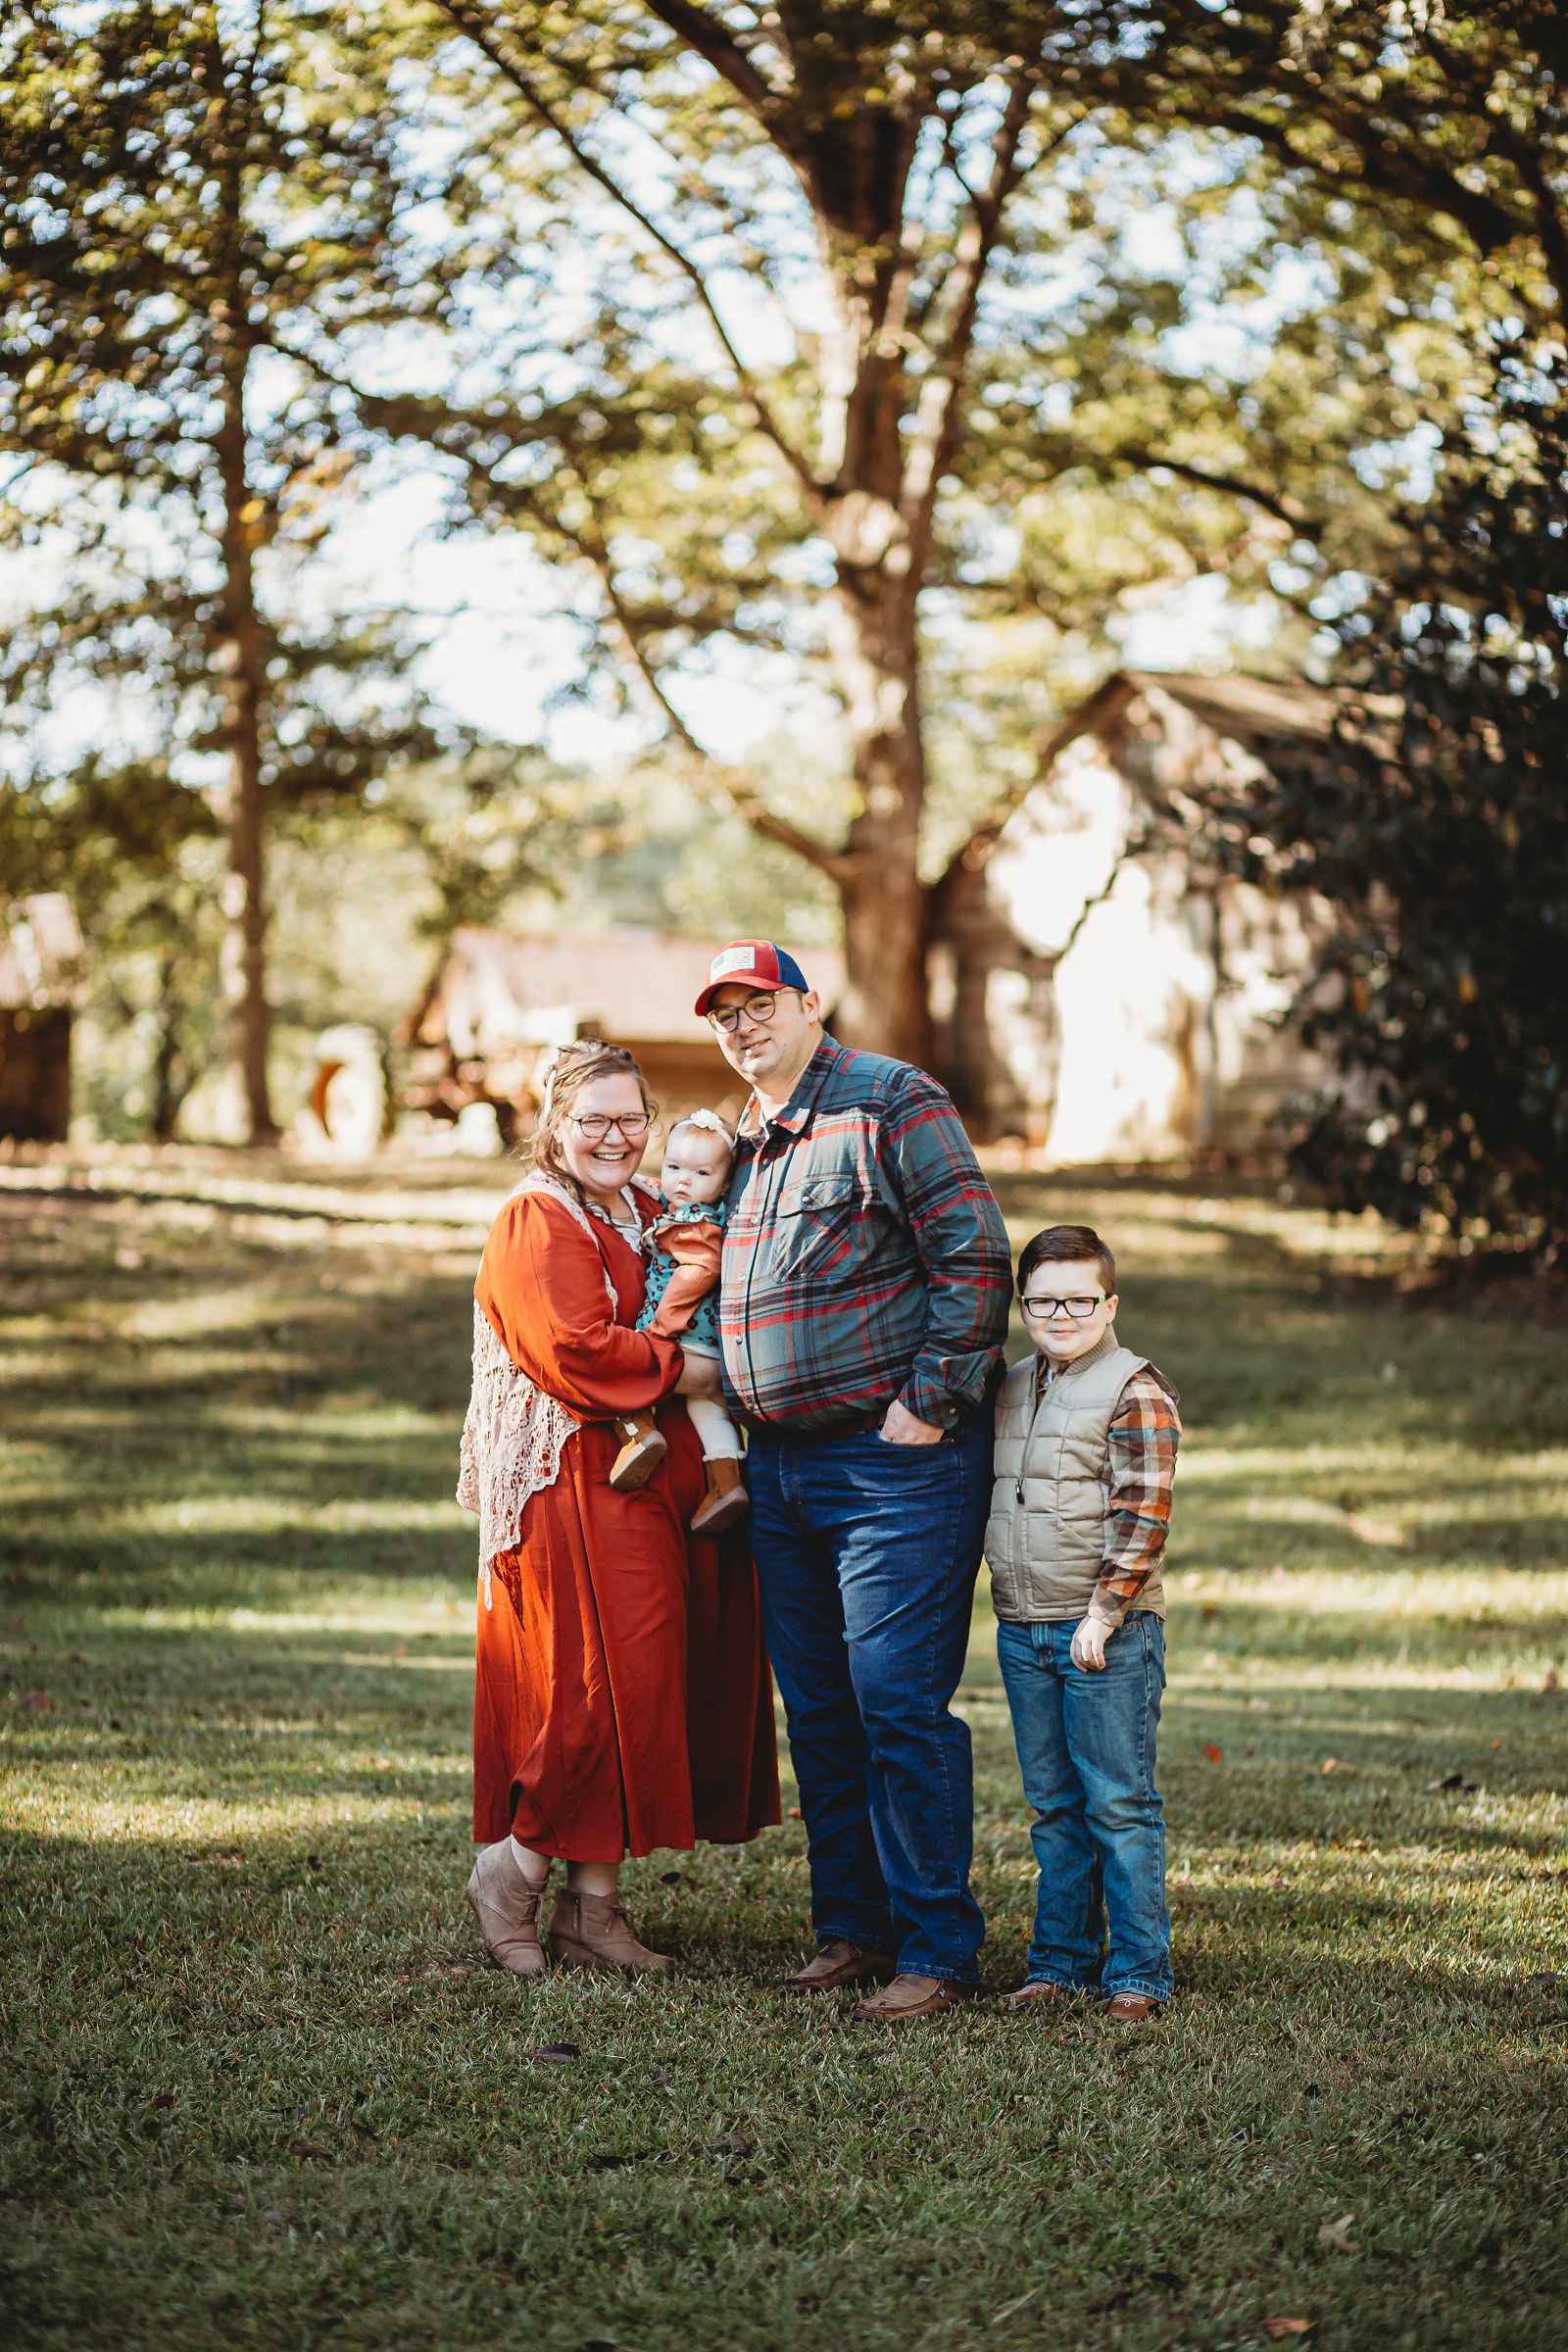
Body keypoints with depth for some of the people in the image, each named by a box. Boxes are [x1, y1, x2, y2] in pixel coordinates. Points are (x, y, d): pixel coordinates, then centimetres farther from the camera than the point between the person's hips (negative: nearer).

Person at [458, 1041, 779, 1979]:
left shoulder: (652, 1212, 19)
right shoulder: (537, 1222, -7)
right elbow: (574, 1349, -19)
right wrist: (681, 1372, -12)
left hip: (660, 1476, 8)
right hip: (576, 1486, -8)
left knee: (658, 1681, 6)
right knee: (602, 1681, -11)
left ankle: (595, 1905, 12)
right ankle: (517, 1870, 5)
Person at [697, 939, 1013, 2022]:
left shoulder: (892, 1104, -7)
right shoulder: (745, 1143, 18)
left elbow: (977, 1259, -14)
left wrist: (929, 1404, -17)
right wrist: (733, 1423, 17)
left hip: (896, 1458, -8)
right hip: (780, 1466, 9)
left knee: (899, 1703, -10)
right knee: (818, 1710, 12)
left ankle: (938, 1949, -4)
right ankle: (851, 1928, 21)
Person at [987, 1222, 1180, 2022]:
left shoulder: (1135, 1393, -8)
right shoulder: (1009, 1390, 13)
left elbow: (1142, 1517, -14)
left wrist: (1102, 1612, -18)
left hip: (1108, 1632, -6)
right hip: (1022, 1630, 6)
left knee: (1119, 1805, -3)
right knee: (1053, 1806, 12)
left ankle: (1138, 1971, 2)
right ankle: (1062, 1957, 20)